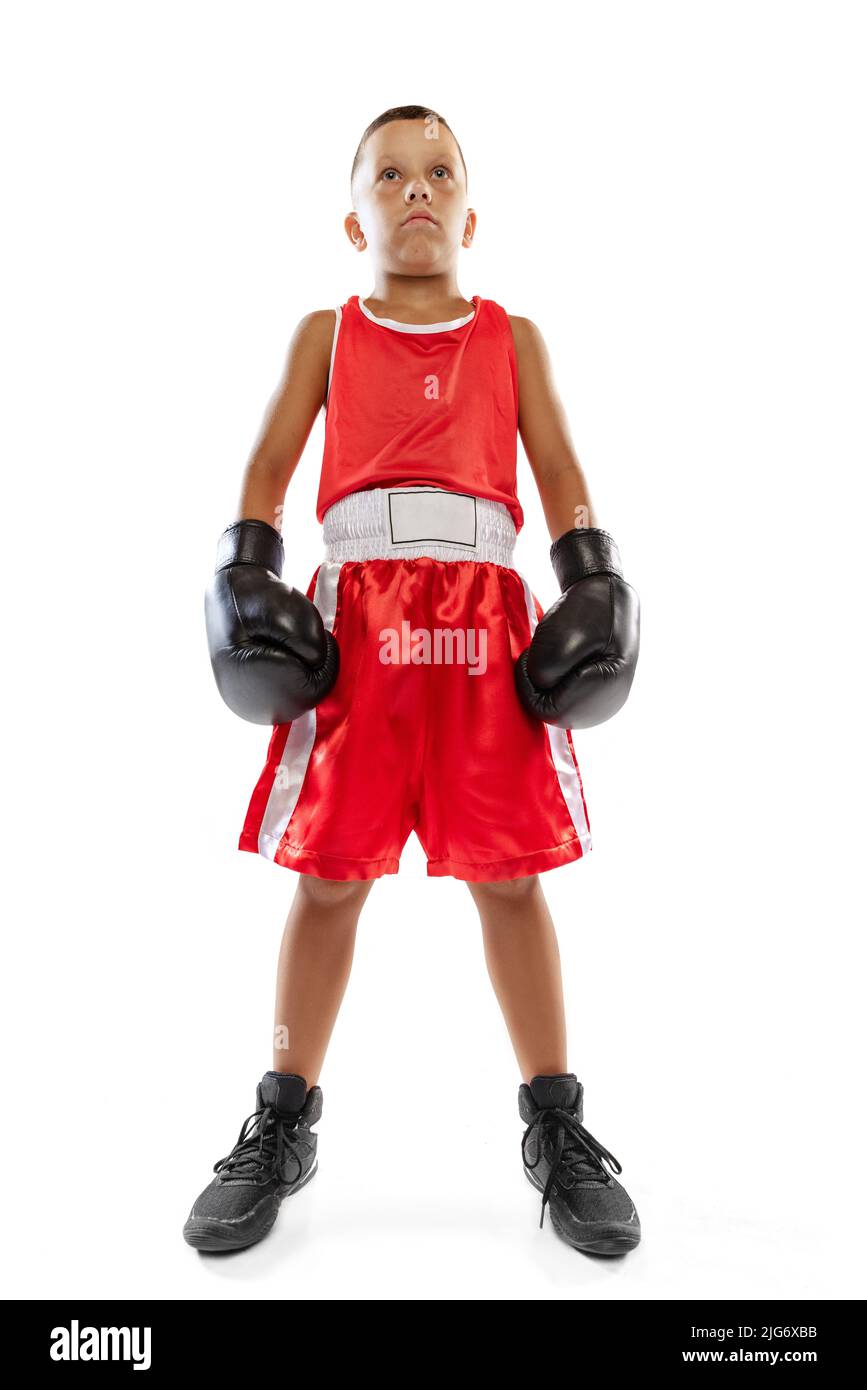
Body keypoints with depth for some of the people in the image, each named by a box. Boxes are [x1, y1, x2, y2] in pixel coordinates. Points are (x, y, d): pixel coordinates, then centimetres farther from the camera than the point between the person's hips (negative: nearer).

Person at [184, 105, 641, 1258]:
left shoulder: (513, 338, 20)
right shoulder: (324, 334, 19)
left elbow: (561, 474, 14)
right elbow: (270, 465, 12)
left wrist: (594, 581, 1)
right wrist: (247, 570, -3)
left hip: (486, 611, 1)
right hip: (357, 611, 0)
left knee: (510, 875, 1)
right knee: (328, 874, 1)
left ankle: (557, 1129, 15)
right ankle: (283, 1128, 17)